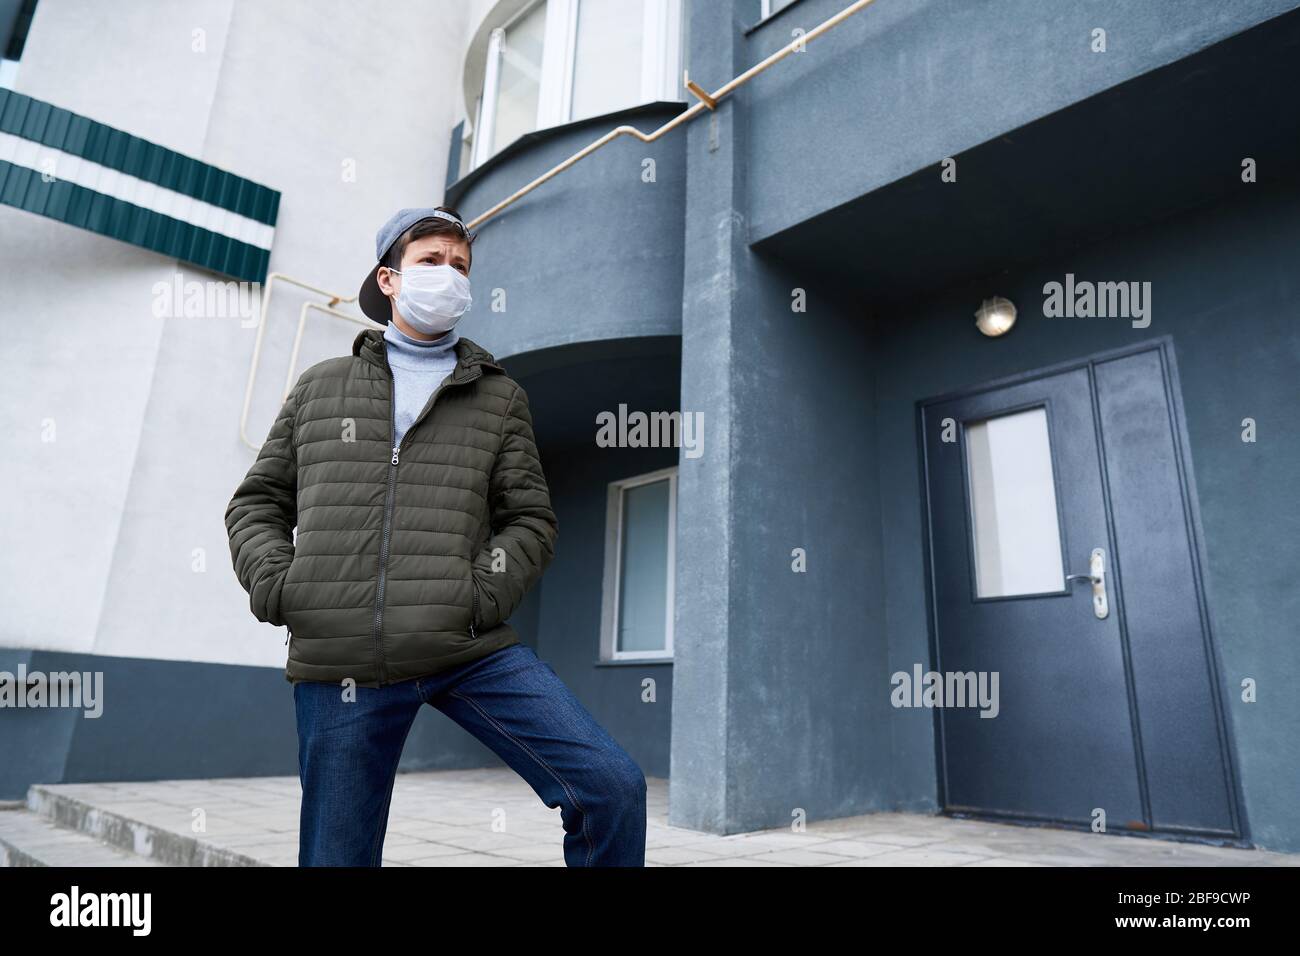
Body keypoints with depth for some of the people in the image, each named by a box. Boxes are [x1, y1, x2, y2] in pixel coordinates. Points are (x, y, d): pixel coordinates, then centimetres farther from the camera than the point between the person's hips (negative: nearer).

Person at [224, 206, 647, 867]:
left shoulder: (499, 396, 14)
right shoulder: (320, 386, 16)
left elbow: (531, 520, 9)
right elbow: (258, 503, 18)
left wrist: (483, 596, -8)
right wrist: (275, 586, -1)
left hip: (471, 651, 0)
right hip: (339, 665, 1)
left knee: (613, 789, -13)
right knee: (337, 855, 10)